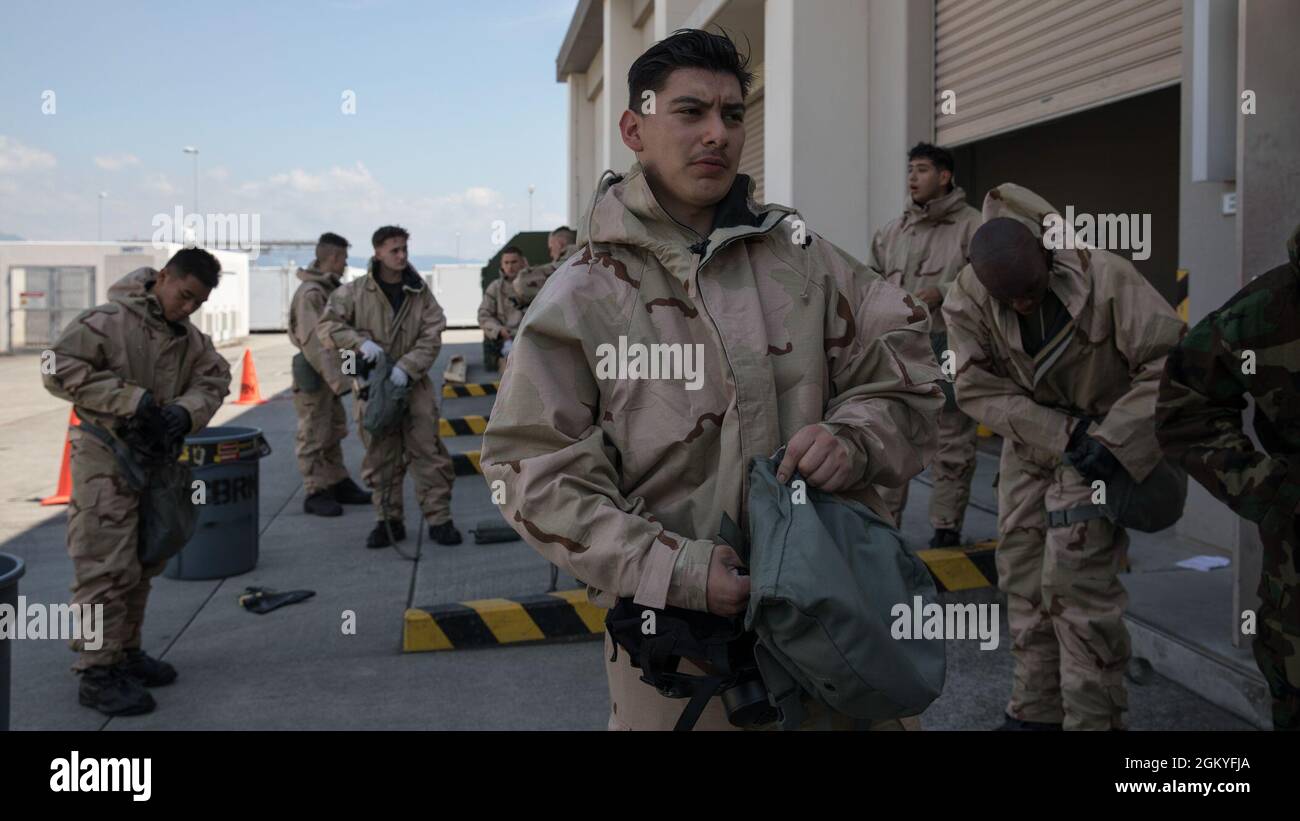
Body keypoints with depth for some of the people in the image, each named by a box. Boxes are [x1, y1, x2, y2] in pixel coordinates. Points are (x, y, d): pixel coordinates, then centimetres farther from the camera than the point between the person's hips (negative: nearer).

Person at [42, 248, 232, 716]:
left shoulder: (191, 338, 6)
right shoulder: (108, 322, -15)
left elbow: (214, 379, 4)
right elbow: (61, 371, -20)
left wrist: (185, 410, -17)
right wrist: (131, 399, -24)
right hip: (105, 460, -8)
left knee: (143, 563, 16)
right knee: (108, 568, -7)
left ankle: (125, 651, 29)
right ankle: (97, 672, 1)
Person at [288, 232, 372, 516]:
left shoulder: (329, 288, 12)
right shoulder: (310, 293, -19)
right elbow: (315, 343, -26)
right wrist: (339, 381, -30)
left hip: (330, 372, 10)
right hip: (314, 375, -10)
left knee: (334, 432, 18)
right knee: (314, 437, -1)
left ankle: (338, 483, 28)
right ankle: (316, 493, 6)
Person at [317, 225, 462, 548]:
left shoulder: (420, 293, 2)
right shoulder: (354, 292, -1)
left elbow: (431, 337, -4)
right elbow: (326, 326, -5)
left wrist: (407, 367, -18)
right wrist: (360, 342, -20)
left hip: (413, 385, 0)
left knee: (428, 451, -2)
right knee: (381, 457, 7)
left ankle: (439, 519, 5)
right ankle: (389, 521, 18)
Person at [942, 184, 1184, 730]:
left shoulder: (1104, 278, -25)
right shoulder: (967, 299, -15)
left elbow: (1170, 362, -22)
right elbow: (979, 390, -16)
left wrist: (1113, 442, -27)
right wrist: (1063, 434, -24)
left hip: (1103, 436, -4)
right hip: (1030, 440, 4)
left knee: (1076, 579, -13)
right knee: (1024, 575, 8)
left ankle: (1094, 717, 1)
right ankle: (1037, 710, 23)